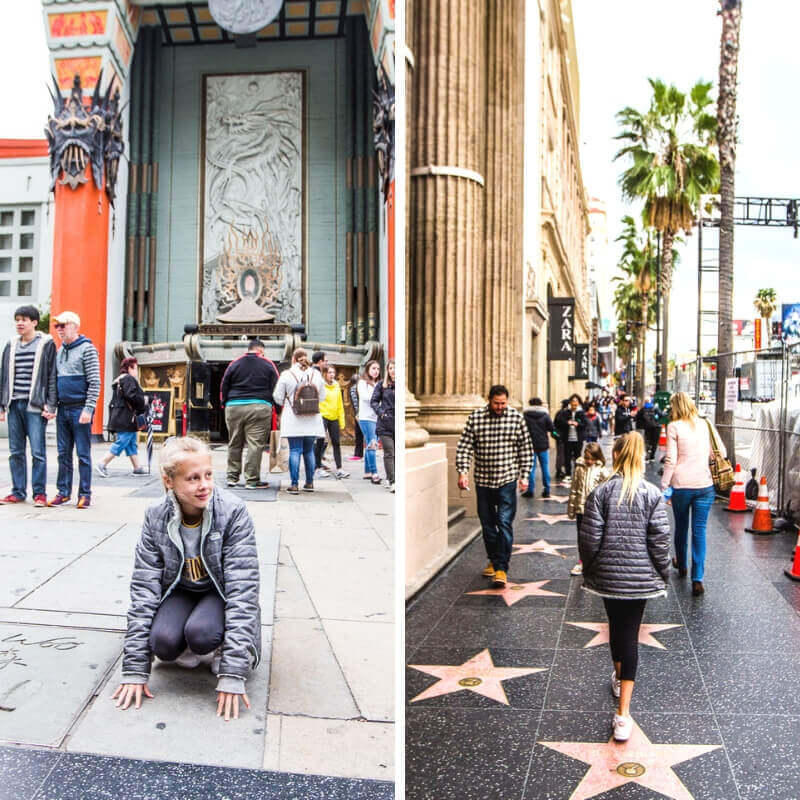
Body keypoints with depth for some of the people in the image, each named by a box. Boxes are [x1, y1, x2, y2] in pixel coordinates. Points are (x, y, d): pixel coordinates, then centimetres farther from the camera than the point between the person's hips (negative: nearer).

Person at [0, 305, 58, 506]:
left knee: (37, 451, -4)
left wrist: (50, 406, -9)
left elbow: (52, 376, -3)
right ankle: (18, 492, 15)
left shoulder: (46, 344, 0)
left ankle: (39, 493, 4)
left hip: (35, 406, -5)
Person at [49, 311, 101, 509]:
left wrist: (88, 409, -16)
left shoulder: (87, 349, -6)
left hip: (80, 409, -6)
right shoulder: (59, 350, 15)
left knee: (83, 454, -1)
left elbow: (94, 382, -10)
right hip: (63, 409, 6)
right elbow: (55, 380, 19)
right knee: (63, 454, 9)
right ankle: (63, 492, 15)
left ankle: (85, 494, 4)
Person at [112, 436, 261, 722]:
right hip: (179, 592, 3)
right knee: (163, 642, -29)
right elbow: (144, 588, -14)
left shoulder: (233, 512, -24)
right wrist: (135, 670, -18)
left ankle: (222, 654, 1)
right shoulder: (156, 517, -16)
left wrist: (232, 675, -32)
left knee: (201, 633, -34)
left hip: (220, 594, -2)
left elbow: (242, 588, -27)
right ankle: (185, 653, 7)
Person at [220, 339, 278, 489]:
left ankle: (232, 477, 20)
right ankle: (252, 480, -3)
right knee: (255, 444, -2)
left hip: (234, 407, 3)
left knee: (234, 444, 14)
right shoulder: (268, 365, 5)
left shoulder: (234, 364, 11)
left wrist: (225, 405, 21)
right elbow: (276, 388, 4)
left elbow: (223, 387, 12)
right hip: (260, 407, -3)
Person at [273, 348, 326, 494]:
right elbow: (322, 396, 8)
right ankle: (309, 483, 19)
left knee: (295, 450, 0)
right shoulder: (316, 374, 1)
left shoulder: (286, 374, -6)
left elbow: (278, 397, -2)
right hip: (312, 421, 3)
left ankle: (294, 484, -3)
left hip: (293, 420, -2)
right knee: (309, 450, 13)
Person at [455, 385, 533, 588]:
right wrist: (462, 472, -13)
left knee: (504, 523, -7)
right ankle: (493, 560, 31)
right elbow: (464, 447, -3)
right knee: (487, 524, 12)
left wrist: (524, 475, 0)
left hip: (507, 480, -2)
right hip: (483, 480, 2)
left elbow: (525, 448, 3)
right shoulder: (475, 418, -3)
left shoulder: (517, 417, -2)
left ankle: (502, 568, -2)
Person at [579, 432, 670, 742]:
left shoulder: (600, 492, -9)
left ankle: (619, 677, 46)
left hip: (607, 574, 0)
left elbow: (589, 538, -10)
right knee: (630, 635, 4)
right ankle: (623, 712, -1)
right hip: (640, 576, 0)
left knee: (616, 626, 22)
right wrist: (663, 575, 7)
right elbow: (660, 541, -7)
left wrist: (589, 569, 6)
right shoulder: (652, 494, -8)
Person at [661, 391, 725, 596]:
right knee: (700, 530, 4)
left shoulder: (674, 427, -5)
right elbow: (721, 452, 8)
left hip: (681, 485, -2)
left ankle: (682, 565, 38)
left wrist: (664, 487, -4)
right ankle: (697, 579, -2)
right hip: (705, 485, 2)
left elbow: (670, 460, -9)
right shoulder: (706, 424, 5)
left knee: (681, 526, 18)